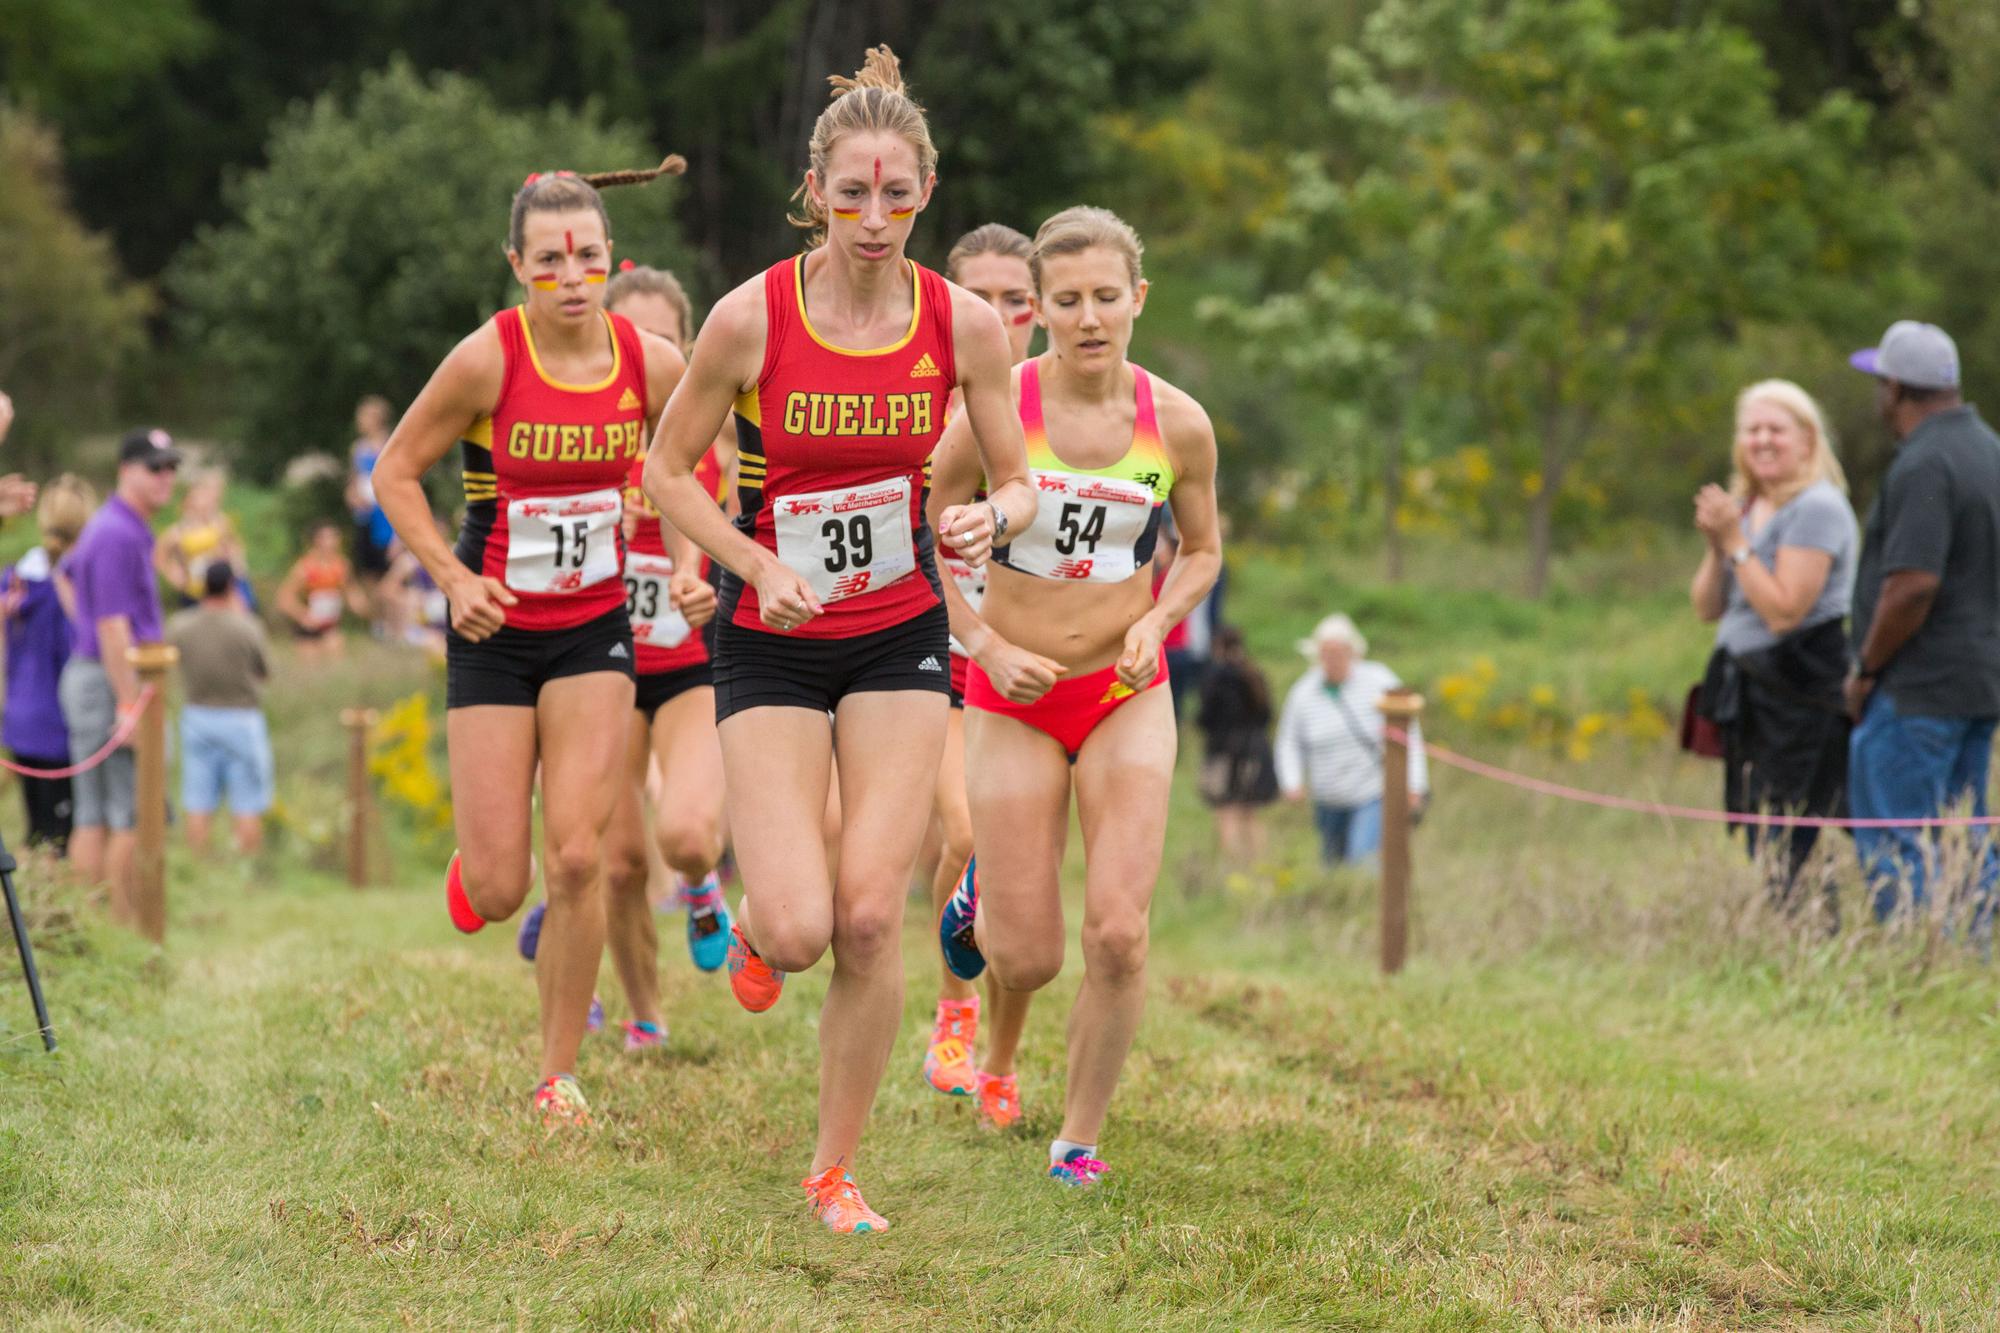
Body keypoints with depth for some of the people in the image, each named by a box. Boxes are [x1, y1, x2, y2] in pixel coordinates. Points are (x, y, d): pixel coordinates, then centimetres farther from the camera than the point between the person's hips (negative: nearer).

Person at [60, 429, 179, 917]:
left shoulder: (107, 526, 16)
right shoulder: (118, 535, -16)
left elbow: (67, 571, 36)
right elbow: (112, 627, -21)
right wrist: (130, 704, -24)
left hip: (86, 674, 10)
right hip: (112, 679, -10)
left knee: (93, 818, 9)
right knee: (133, 819, -8)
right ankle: (123, 927, -8)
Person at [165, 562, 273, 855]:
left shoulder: (179, 625, -7)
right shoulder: (247, 628, -14)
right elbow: (264, 672, 0)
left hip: (196, 718, 3)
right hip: (241, 719, -3)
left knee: (198, 808, 4)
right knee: (247, 809, 2)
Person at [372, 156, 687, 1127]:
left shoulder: (651, 364, -7)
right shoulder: (487, 361, -15)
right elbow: (395, 473, -3)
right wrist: (453, 576, -13)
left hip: (594, 627, 2)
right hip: (495, 633, -2)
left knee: (576, 858, -9)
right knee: (498, 890, -3)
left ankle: (558, 1075, 6)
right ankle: (472, 861, 36)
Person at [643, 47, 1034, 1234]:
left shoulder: (964, 323, -7)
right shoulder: (753, 316, -14)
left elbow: (1020, 483, 4)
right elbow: (669, 468, -1)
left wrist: (990, 519, -19)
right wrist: (760, 564, -15)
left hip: (901, 639, 2)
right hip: (775, 645, -2)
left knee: (871, 918, -6)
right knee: (798, 928, -14)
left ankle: (836, 1170, 11)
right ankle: (759, 924, 26)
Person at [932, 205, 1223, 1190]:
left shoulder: (1177, 424, -7)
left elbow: (1202, 550, 11)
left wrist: (1158, 622, -8)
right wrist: (985, 646, -11)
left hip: (1127, 698, 1)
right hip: (1014, 699, -1)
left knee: (1118, 933, -13)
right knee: (1027, 960, 1)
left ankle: (1081, 1136, 8)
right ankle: (982, 896, 40)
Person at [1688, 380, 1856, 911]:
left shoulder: (1817, 508, -12)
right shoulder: (1744, 506, 15)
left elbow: (1784, 611, -20)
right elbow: (1707, 607, 12)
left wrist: (1736, 542, -15)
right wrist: (1716, 546, -4)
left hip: (1803, 693, -9)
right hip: (1750, 691, 9)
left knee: (1794, 849, -11)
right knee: (1758, 845, 9)